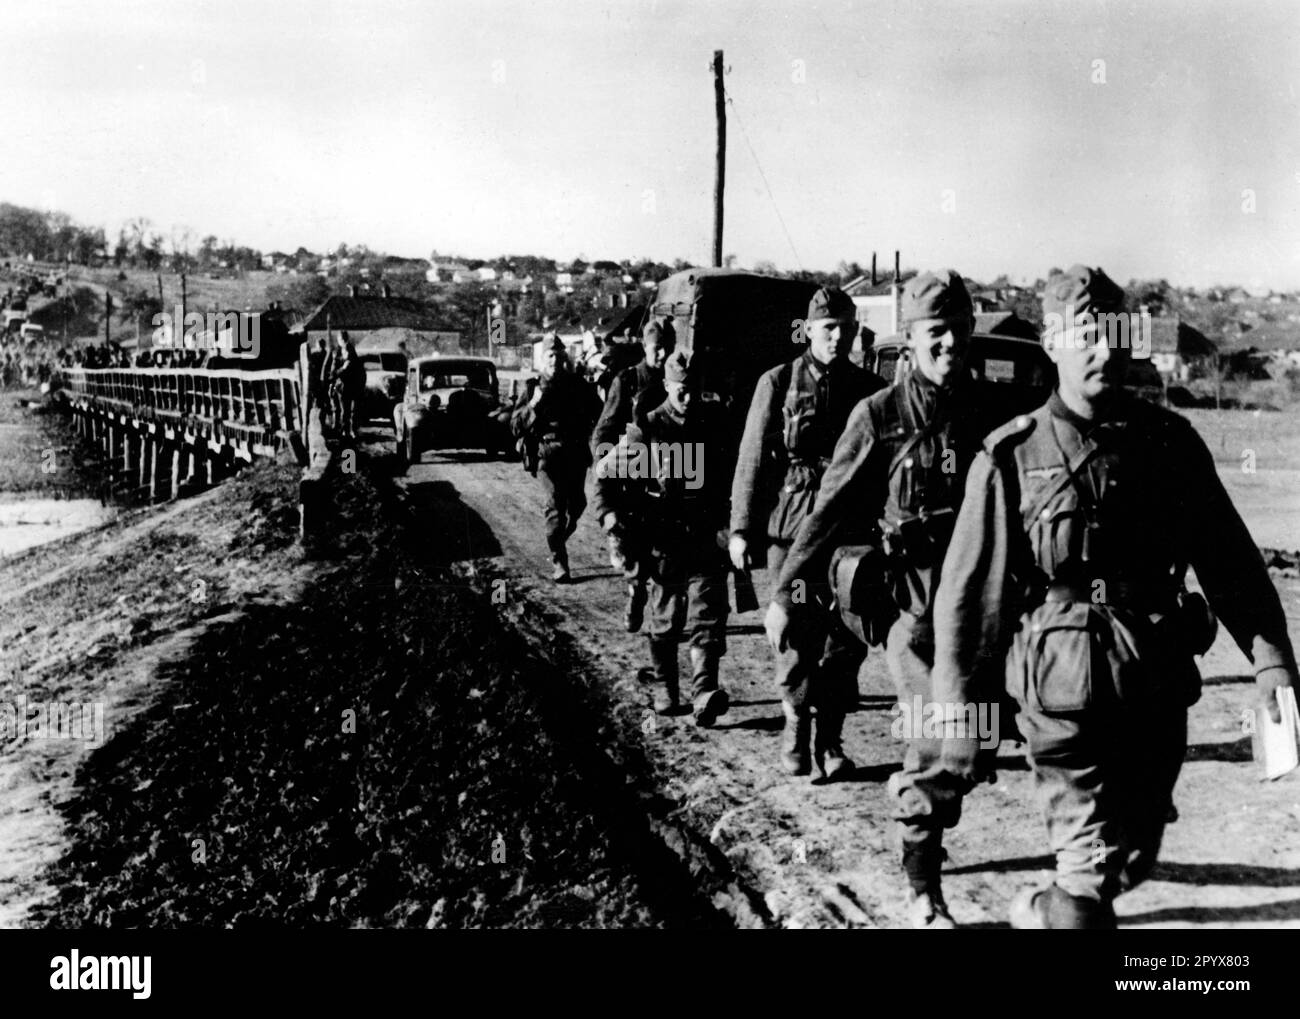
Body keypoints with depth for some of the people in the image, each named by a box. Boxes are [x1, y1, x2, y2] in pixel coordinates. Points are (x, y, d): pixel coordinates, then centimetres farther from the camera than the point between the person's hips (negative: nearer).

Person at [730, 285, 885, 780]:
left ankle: (830, 738, 14)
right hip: (792, 524, -2)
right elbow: (752, 459, 2)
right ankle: (796, 725, 16)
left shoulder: (870, 389, 9)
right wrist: (741, 529, -2)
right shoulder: (777, 383, 2)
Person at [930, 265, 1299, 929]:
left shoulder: (1171, 442, 5)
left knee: (1132, 861, 18)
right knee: (1091, 865, -2)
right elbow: (969, 595, -4)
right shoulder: (1012, 457, -6)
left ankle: (1040, 914, 45)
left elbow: (1230, 561, 9)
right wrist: (958, 718, -4)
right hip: (1067, 694, -4)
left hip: (1159, 694, 5)